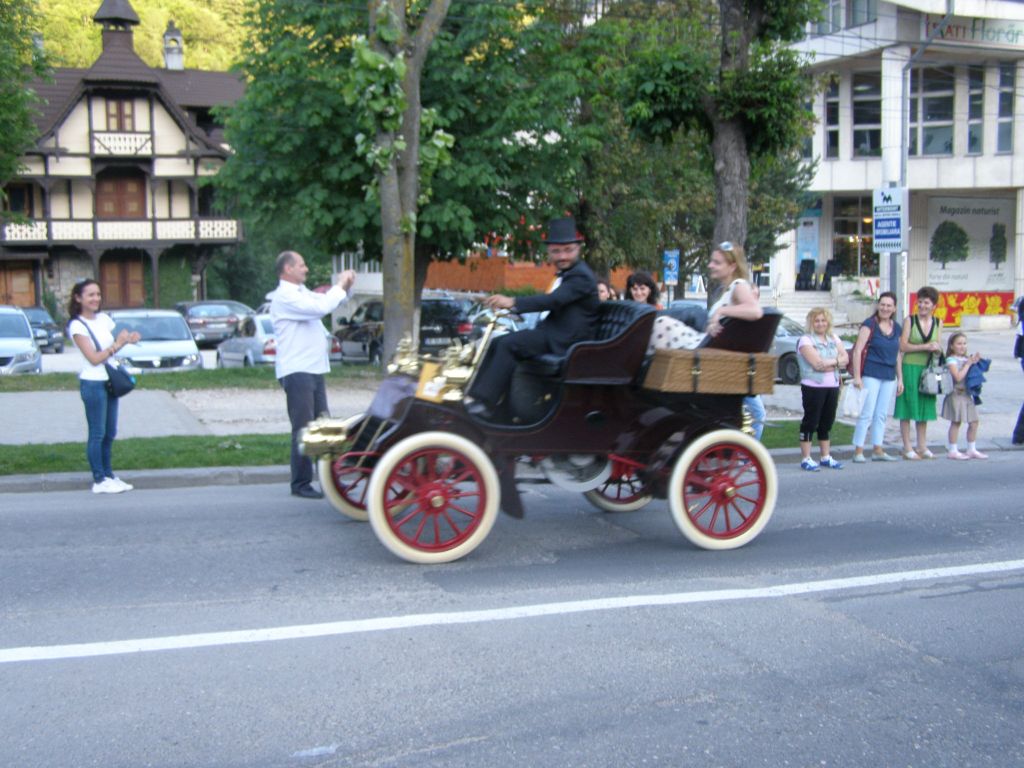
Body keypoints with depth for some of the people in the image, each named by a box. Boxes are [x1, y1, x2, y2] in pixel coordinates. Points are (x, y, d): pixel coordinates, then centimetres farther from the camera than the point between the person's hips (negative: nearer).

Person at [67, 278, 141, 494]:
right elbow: (94, 358, -16)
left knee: (109, 433, 12)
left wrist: (126, 340, -8)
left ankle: (108, 475, 21)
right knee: (97, 433, -2)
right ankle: (99, 481, 4)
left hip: (109, 381, 7)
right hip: (93, 383, -7)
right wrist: (119, 343, -18)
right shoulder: (77, 326, -11)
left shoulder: (104, 319, 9)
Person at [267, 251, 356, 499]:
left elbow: (325, 301, 23)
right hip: (297, 372, -10)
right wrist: (340, 286, -11)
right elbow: (321, 307, -25)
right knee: (303, 429, -6)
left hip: (314, 369, 10)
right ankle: (301, 484, 0)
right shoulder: (284, 297, -14)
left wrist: (344, 286, 5)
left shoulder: (301, 293, 17)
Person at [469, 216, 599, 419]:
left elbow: (554, 300, -26)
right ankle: (476, 396, 2)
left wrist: (512, 302, -33)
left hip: (564, 341, -10)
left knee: (508, 344, -24)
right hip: (553, 332, 10)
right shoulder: (567, 273, 19)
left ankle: (485, 404, -24)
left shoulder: (580, 276, -13)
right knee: (496, 343, 4)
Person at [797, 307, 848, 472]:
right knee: (810, 421, -4)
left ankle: (826, 457, 20)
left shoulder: (834, 339, 14)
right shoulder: (806, 340, -6)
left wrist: (828, 363, -13)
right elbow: (817, 363, -18)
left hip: (832, 386, 6)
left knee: (827, 422, 11)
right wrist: (836, 361, -5)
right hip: (813, 386, -6)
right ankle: (806, 459, 0)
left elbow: (845, 358, 4)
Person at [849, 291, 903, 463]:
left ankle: (878, 450, 17)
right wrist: (857, 376, -17)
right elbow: (857, 350, -12)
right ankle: (858, 451, -3)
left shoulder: (897, 328, 12)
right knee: (867, 414, -7)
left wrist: (900, 379, 16)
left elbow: (898, 355, 18)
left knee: (882, 415, 10)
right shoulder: (869, 325, -7)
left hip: (889, 377, 6)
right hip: (871, 374, -6)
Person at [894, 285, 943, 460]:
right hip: (910, 368, -4)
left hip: (928, 370, 4)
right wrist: (926, 347, -16)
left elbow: (939, 348, 8)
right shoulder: (910, 320, -3)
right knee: (908, 408, -2)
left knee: (924, 408, 11)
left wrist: (937, 348, -15)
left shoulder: (938, 323, 9)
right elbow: (903, 346, -10)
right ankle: (907, 448, 3)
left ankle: (922, 447, 19)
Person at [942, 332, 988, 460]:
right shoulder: (951, 360, -8)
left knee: (974, 422, 7)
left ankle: (972, 450, 17)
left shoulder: (967, 358, 13)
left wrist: (976, 362, 0)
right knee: (956, 422, -4)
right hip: (956, 395, -7)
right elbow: (958, 377, -20)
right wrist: (968, 364, -12)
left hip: (967, 394, 7)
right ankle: (952, 450, 4)